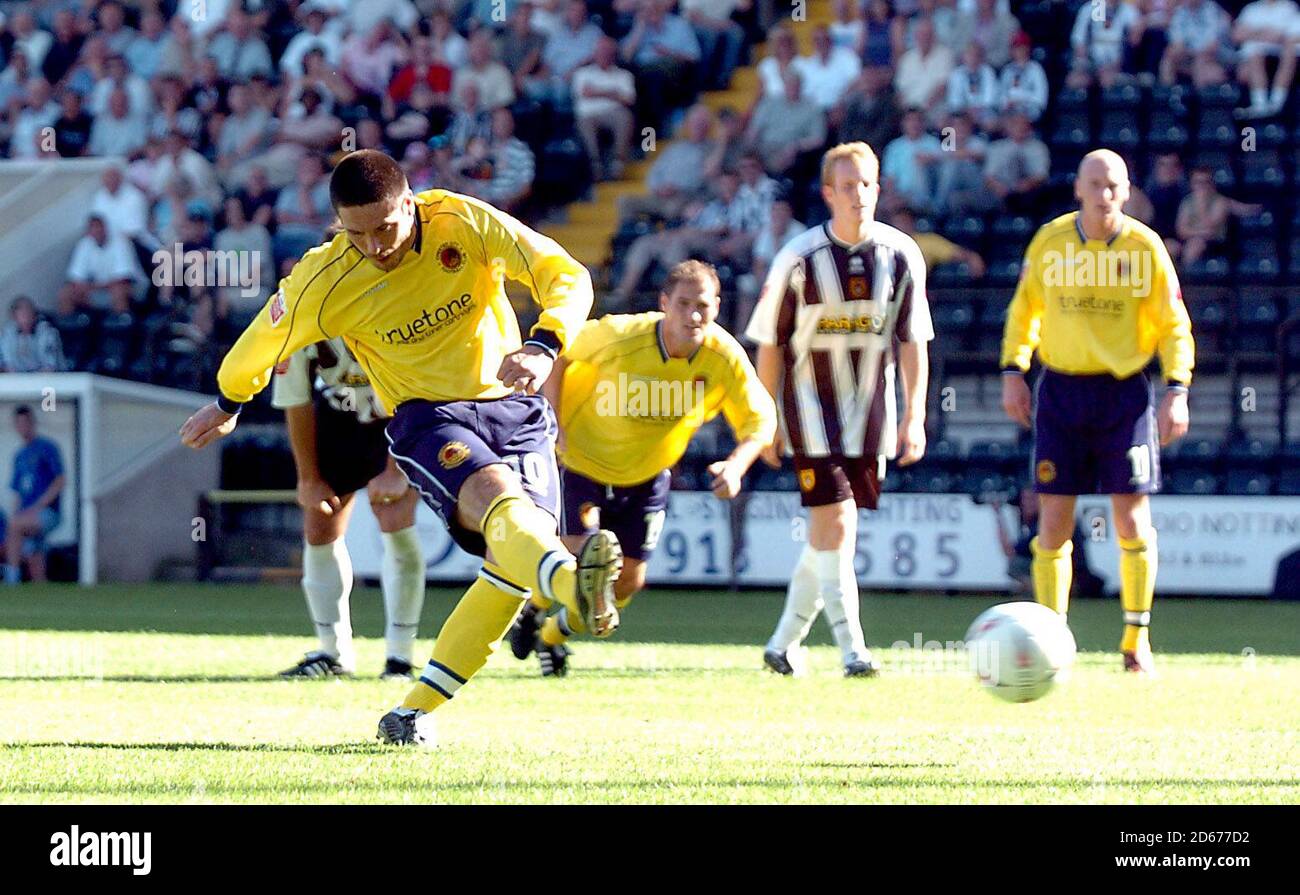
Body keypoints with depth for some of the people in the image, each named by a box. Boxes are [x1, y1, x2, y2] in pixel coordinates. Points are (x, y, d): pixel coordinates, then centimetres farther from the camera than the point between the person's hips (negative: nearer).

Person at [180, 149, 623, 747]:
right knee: (496, 495, -35)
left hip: (514, 406, 3)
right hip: (426, 417, -3)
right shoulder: (324, 282, -11)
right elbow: (264, 341, 9)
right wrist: (227, 405, 26)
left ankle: (415, 713, -3)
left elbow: (567, 276, -13)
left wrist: (544, 346, -32)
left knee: (518, 561, -15)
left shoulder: (466, 223, -11)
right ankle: (579, 586, -71)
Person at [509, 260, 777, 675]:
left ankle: (553, 634, 36)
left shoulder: (725, 358, -21)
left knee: (628, 581, 8)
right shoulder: (619, 336, -29)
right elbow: (560, 356, -12)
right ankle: (533, 611, 16)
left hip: (646, 480, 4)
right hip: (580, 463, -4)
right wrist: (555, 425, -17)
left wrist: (736, 465, -31)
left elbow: (760, 419, -12)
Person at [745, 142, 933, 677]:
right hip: (811, 403, -4)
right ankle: (852, 649, -11)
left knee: (830, 532, 8)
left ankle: (783, 643, 21)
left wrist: (914, 416, -1)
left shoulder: (901, 255, -1)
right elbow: (770, 344, -2)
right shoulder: (800, 259, -10)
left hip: (869, 411, 4)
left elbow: (912, 342, 4)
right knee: (834, 523, -13)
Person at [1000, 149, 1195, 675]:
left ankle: (1136, 640, 8)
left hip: (1124, 391, -1)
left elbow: (1174, 325, 1)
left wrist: (1177, 389, -10)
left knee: (1132, 520, -3)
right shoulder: (1049, 241, 1)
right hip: (1061, 390, 1)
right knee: (1053, 521, -1)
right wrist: (1013, 369, 3)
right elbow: (1024, 310, 14)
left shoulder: (1145, 247, -4)